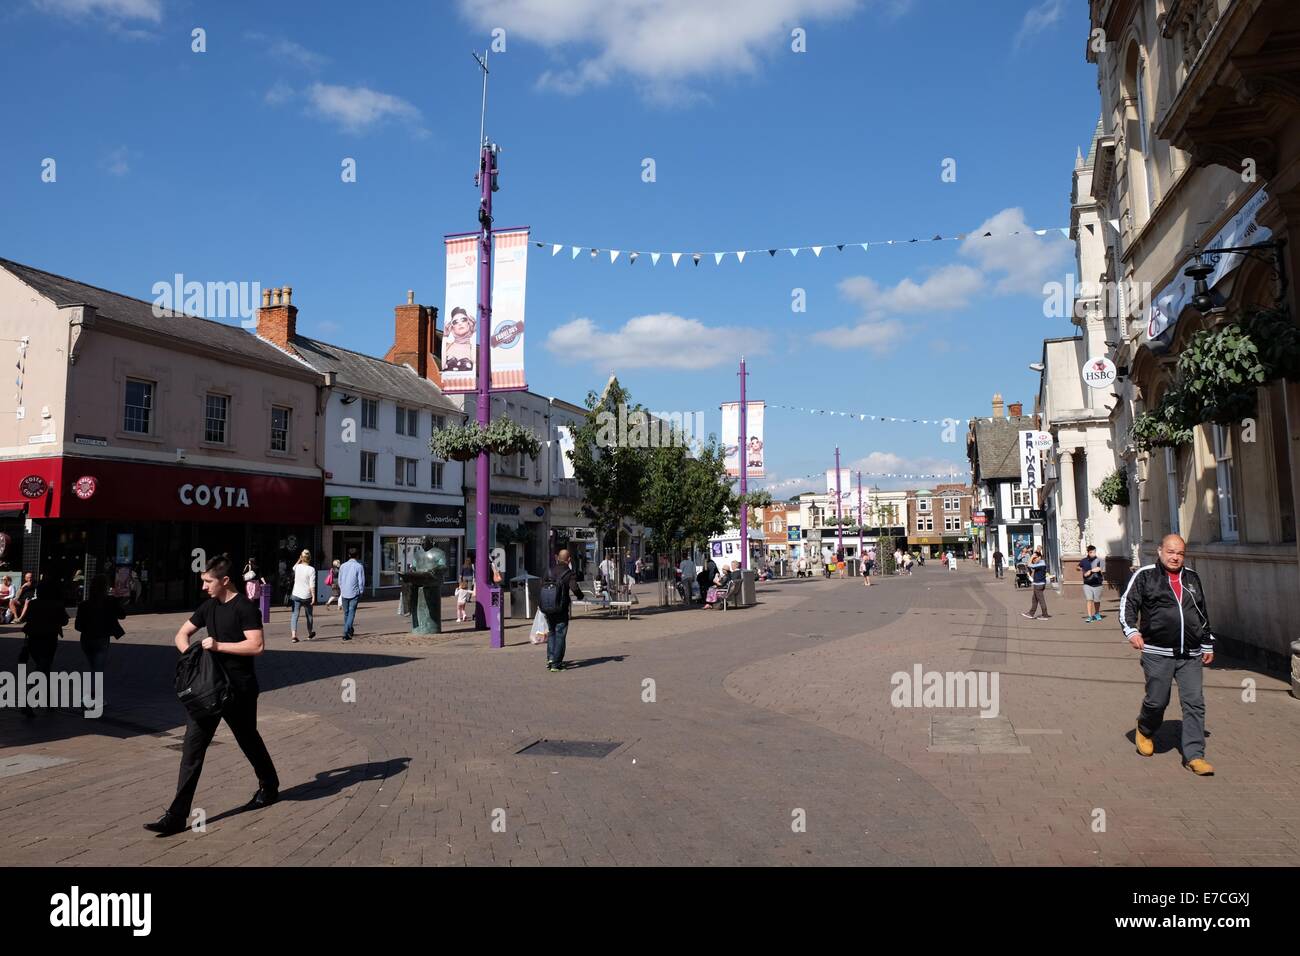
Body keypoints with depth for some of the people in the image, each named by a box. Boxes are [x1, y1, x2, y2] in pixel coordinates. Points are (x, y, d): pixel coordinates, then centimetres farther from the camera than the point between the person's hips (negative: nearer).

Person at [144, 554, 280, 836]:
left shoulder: (245, 607, -14)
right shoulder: (209, 606, 9)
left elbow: (257, 645, -22)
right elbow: (182, 633, 19)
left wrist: (218, 646, -20)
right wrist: (189, 651, -2)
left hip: (238, 689, -6)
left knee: (249, 741, 13)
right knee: (192, 746, -2)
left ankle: (270, 788, 38)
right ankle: (177, 816, -1)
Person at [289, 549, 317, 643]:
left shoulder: (297, 567, -1)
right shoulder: (311, 569, -11)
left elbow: (293, 567, 28)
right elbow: (312, 585, -14)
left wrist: (299, 560, 19)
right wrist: (313, 596, -10)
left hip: (296, 595, 2)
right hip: (307, 596, -2)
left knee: (294, 615, 1)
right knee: (309, 615, 16)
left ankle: (293, 634, -16)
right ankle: (310, 634, 32)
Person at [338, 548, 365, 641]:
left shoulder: (343, 566, 5)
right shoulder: (359, 566, -7)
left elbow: (339, 581, 12)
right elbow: (361, 581, -7)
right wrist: (361, 592, 6)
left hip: (344, 593, 4)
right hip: (354, 593, -4)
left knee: (346, 613, 16)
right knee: (351, 613, -4)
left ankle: (349, 631, 27)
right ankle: (346, 632, -16)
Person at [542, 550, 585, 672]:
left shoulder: (550, 572, 6)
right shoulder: (568, 573, -10)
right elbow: (575, 588, -23)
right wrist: (580, 596, -2)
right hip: (561, 610, -5)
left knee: (551, 633, 21)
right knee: (560, 636, 2)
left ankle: (550, 657, 10)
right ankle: (556, 664, 2)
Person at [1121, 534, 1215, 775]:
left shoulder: (1192, 578, 16)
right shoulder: (1145, 575, 1)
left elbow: (1203, 614, 24)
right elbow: (1127, 604, -4)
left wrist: (1208, 644, 24)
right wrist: (1132, 630, -20)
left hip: (1191, 655, 4)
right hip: (1158, 653, -4)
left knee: (1195, 703, -1)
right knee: (1157, 701, 1)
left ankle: (1194, 755, 5)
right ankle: (1144, 731, 31)